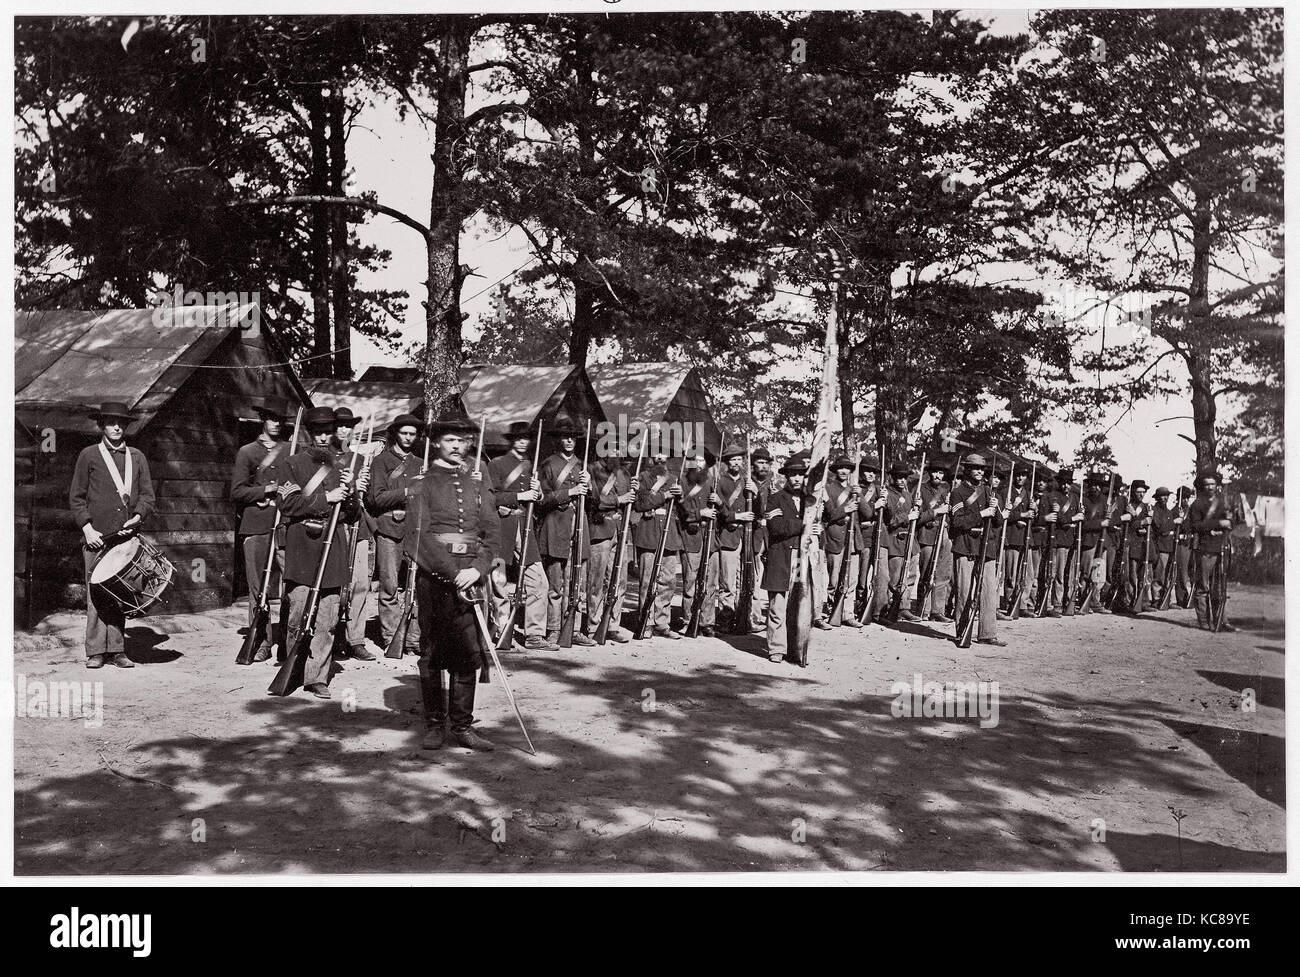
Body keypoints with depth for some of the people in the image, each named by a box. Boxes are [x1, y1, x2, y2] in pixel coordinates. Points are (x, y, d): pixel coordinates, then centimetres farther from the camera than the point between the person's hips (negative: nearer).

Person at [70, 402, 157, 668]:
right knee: (96, 593, -4)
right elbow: (76, 497, 6)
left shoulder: (137, 457, 15)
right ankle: (95, 652, 1)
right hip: (97, 536, -2)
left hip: (127, 535, 2)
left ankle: (116, 650, 8)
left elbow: (147, 494, 13)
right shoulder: (89, 455, 8)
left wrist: (138, 516, -6)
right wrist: (86, 527, -5)